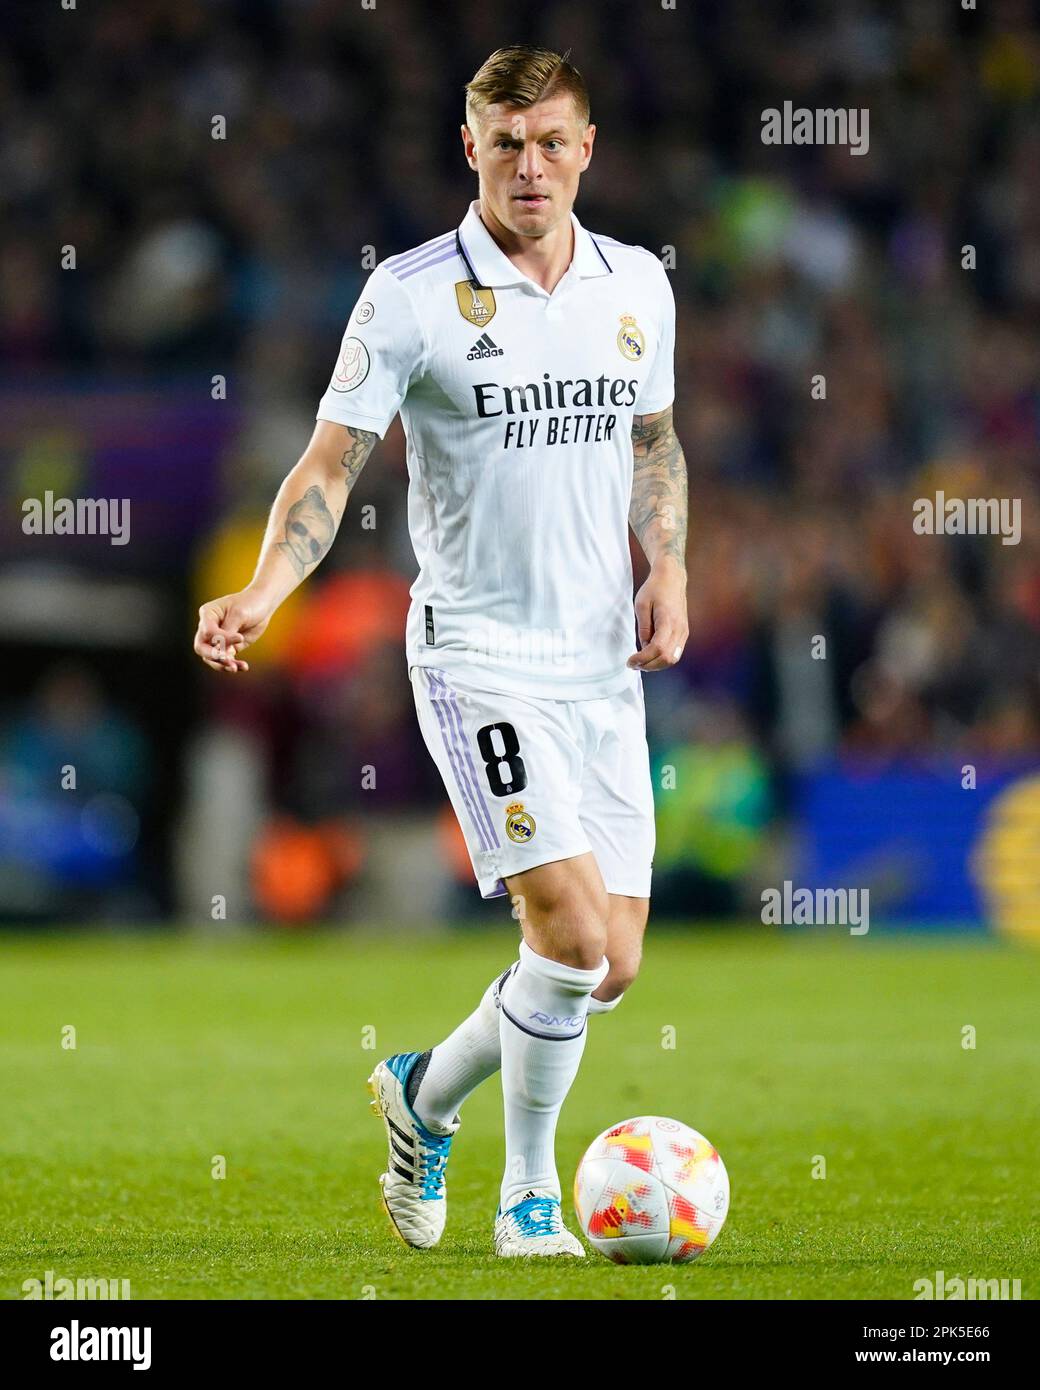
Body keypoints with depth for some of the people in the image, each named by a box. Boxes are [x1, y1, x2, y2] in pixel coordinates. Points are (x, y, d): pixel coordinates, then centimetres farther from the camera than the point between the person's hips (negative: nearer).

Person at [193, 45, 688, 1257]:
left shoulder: (636, 286, 6)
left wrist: (669, 568, 5)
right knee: (572, 938, -17)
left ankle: (425, 1093, 31)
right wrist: (261, 594, -24)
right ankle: (528, 1196, 3)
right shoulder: (410, 296, -9)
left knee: (611, 966, 5)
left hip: (604, 660, 5)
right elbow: (331, 464, -9)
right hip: (479, 654, -5)